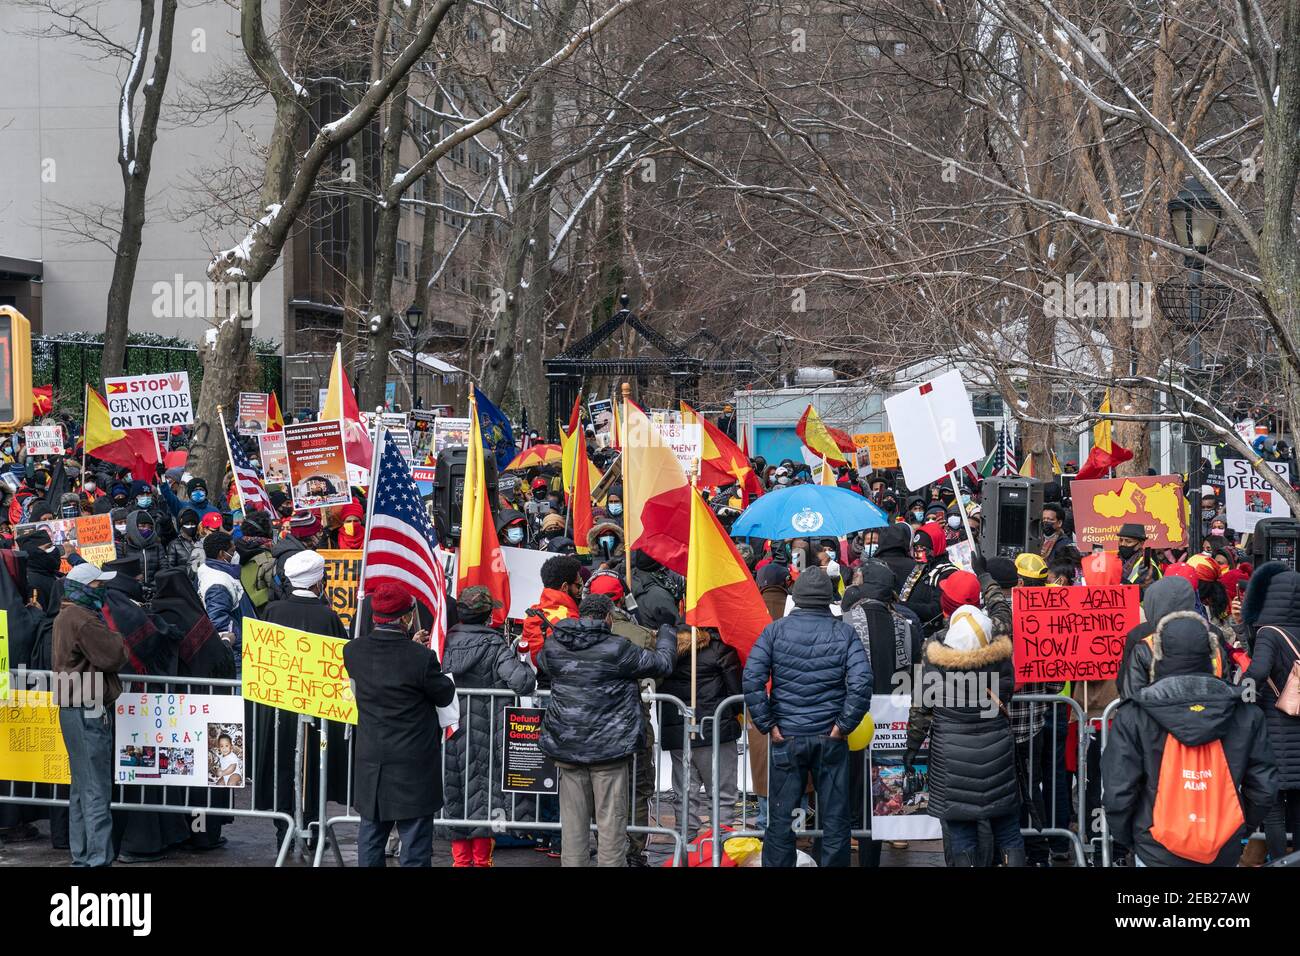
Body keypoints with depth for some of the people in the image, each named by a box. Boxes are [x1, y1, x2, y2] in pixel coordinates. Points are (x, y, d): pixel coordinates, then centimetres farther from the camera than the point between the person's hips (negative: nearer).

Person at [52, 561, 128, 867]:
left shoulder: (66, 616, 17)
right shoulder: (83, 620, -16)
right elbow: (114, 656, -17)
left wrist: (113, 639, 3)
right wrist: (121, 638, 1)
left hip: (74, 711, 11)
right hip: (88, 711, -11)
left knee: (82, 787, 15)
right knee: (96, 790, -9)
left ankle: (82, 856, 20)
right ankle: (98, 859, -10)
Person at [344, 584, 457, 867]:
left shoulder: (353, 651, -6)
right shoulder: (421, 658, -20)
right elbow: (445, 695, -6)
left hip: (371, 766, 5)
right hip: (414, 769, -5)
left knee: (370, 843, 15)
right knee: (415, 845, 3)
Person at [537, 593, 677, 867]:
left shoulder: (553, 647, 2)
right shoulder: (617, 649, -11)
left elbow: (541, 660, 27)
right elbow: (663, 664, 0)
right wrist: (667, 635, 21)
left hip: (565, 748, 4)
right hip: (609, 750, -4)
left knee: (573, 822, 10)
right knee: (611, 821, 2)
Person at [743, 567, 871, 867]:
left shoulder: (775, 631, -2)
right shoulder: (844, 633, -3)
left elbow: (751, 680, -10)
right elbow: (861, 682, -14)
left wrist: (768, 725, -4)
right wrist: (843, 725, -5)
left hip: (787, 738, 0)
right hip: (831, 739, 0)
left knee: (780, 819, 7)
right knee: (835, 820, 7)